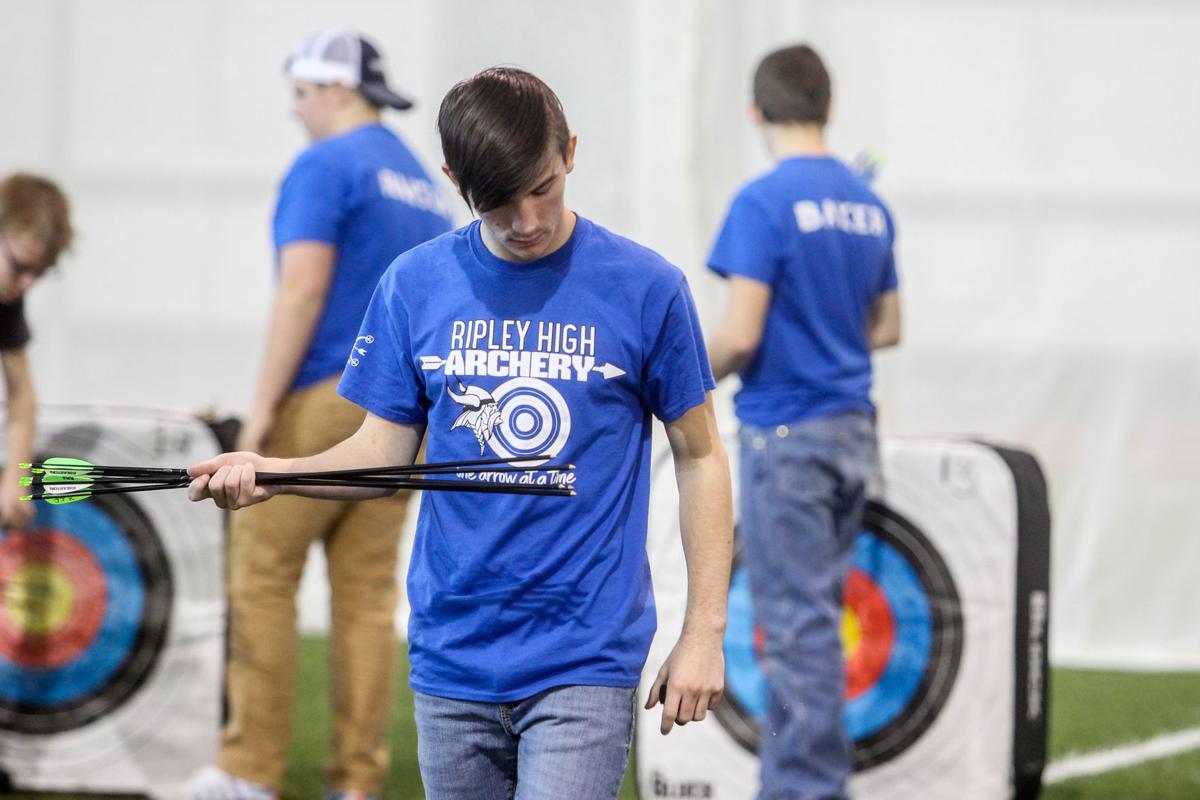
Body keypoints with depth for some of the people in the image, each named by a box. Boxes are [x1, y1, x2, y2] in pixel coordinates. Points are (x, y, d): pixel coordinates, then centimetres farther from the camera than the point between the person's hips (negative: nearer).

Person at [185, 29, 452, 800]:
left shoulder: (325, 166, -7)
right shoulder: (429, 186, 18)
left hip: (324, 396, -7)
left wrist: (264, 404, -14)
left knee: (264, 572, -1)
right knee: (369, 588, 6)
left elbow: (303, 289, -16)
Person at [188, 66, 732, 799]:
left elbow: (699, 457, 2)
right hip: (453, 654, 3)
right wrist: (270, 473, -12)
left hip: (585, 662, -3)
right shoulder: (415, 284, 4)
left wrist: (704, 633, -2)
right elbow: (385, 450, 8)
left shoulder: (646, 286, -4)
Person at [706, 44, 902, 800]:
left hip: (785, 435, -7)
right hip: (853, 430, 7)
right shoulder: (870, 206, 9)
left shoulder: (764, 202, -13)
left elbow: (740, 336, -18)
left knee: (799, 622, -4)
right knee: (814, 615, 14)